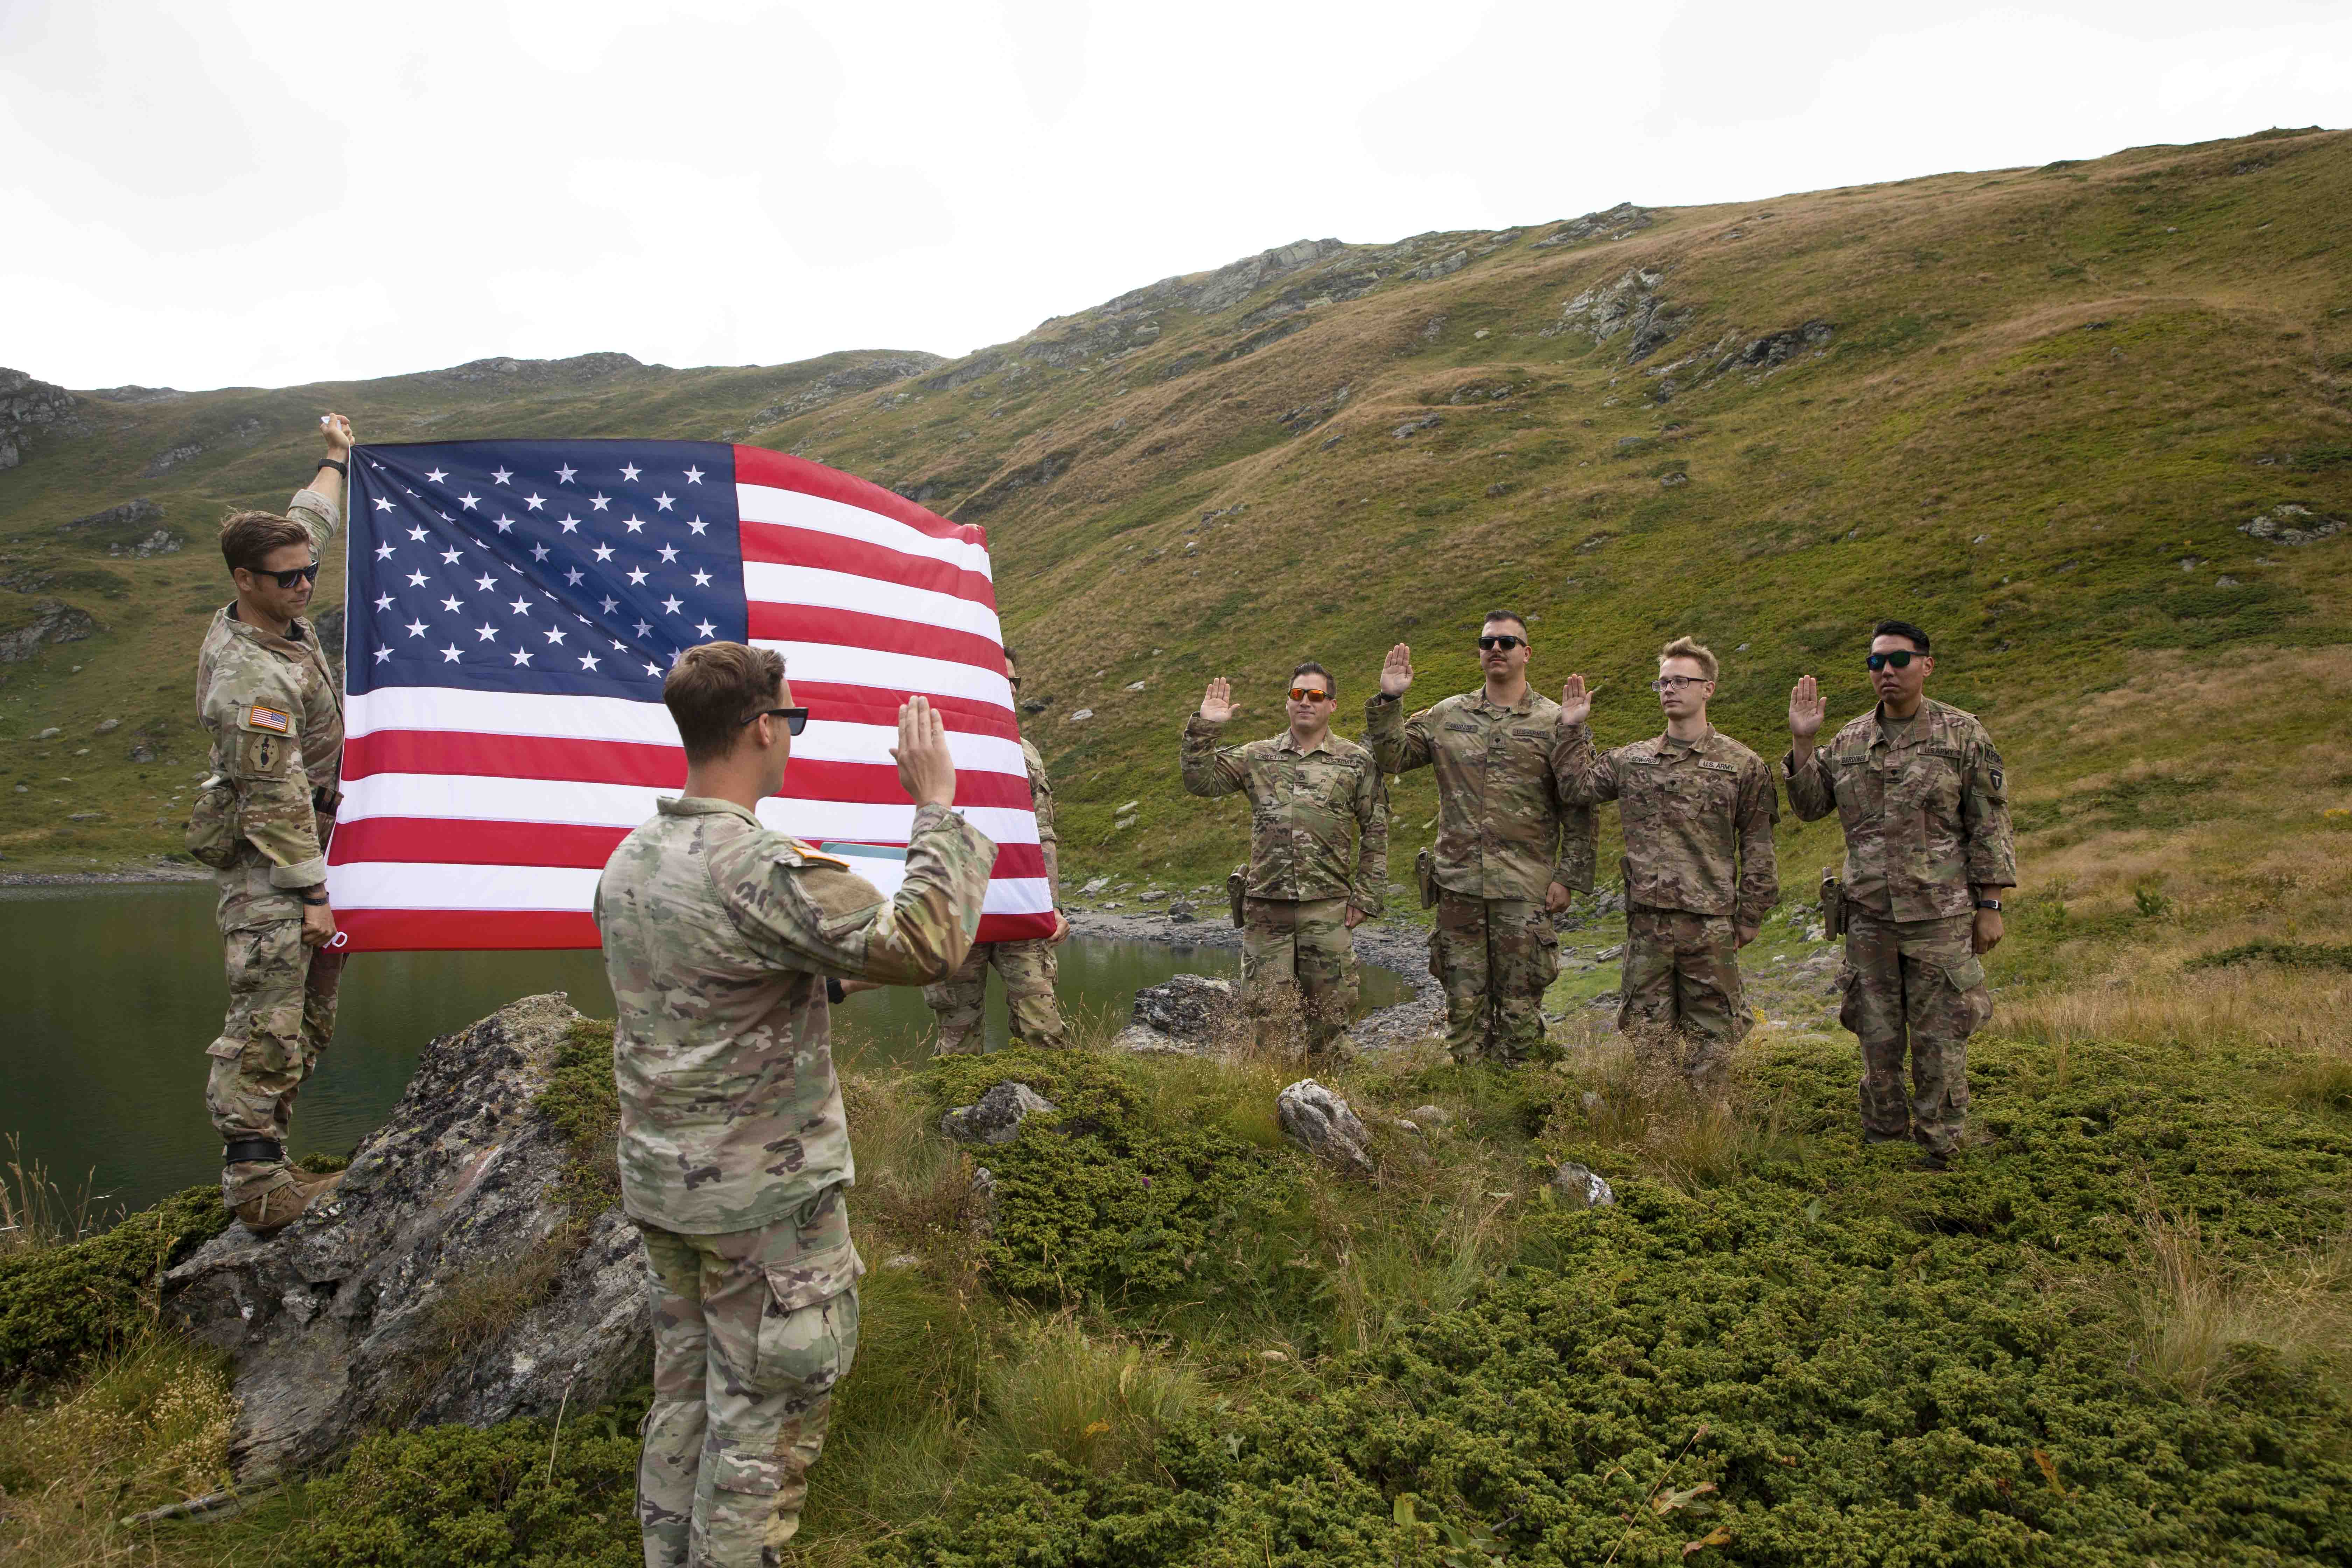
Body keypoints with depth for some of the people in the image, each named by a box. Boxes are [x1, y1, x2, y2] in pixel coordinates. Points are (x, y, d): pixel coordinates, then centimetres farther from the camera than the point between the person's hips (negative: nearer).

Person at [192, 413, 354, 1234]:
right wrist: (313, 893, -22)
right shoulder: (252, 679, -24)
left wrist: (337, 460, 37)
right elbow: (276, 797, -24)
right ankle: (256, 1182, -3)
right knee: (268, 1023, -8)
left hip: (309, 839, 10)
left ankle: (260, 1154, 24)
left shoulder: (282, 617, 4)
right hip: (267, 865, -10)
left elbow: (311, 522, 23)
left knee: (308, 1014, 15)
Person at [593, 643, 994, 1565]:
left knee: (685, 1383, 22)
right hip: (764, 1195, -8)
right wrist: (937, 806, -21)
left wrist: (826, 982, 14)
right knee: (764, 1409, 7)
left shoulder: (630, 861, 4)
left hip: (661, 1179, 8)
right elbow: (927, 944, -31)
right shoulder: (764, 868, -25)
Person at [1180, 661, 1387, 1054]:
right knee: (1263, 1006, 5)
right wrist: (1204, 728, -7)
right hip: (1266, 904, 2)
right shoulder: (1257, 757, 10)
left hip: (1328, 907, -1)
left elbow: (1375, 834, 4)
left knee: (1331, 1011, 3)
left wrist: (1366, 897, -1)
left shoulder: (1358, 762, 5)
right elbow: (1201, 782, 4)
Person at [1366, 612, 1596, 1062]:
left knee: (1520, 1008, 4)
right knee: (1464, 1001, 7)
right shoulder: (1447, 717, 11)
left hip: (1525, 889, -2)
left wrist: (1567, 877, -5)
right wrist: (1388, 701, 0)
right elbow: (1391, 756, 12)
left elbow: (1577, 809, 1)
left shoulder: (1555, 722, 2)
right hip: (1458, 885, 3)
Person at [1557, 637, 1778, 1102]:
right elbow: (1579, 788, 6)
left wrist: (1749, 919, 0)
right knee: (1648, 1029, 8)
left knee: (1710, 1032, 5)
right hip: (1647, 921, 3)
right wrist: (1574, 731, 3)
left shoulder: (1742, 765, 2)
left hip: (1710, 923, -3)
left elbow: (1757, 849, 3)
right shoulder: (1632, 760, 11)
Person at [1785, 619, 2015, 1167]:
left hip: (1940, 916, -3)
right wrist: (1801, 742, -2)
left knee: (1940, 1040, 2)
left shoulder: (1964, 735, 0)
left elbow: (1989, 827, -1)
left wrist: (1989, 906, -4)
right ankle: (1882, 1140, 24)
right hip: (1869, 916, 3)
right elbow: (1809, 805, 11)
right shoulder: (1850, 740, 9)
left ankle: (1938, 1152, 15)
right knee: (1877, 1038, 11)